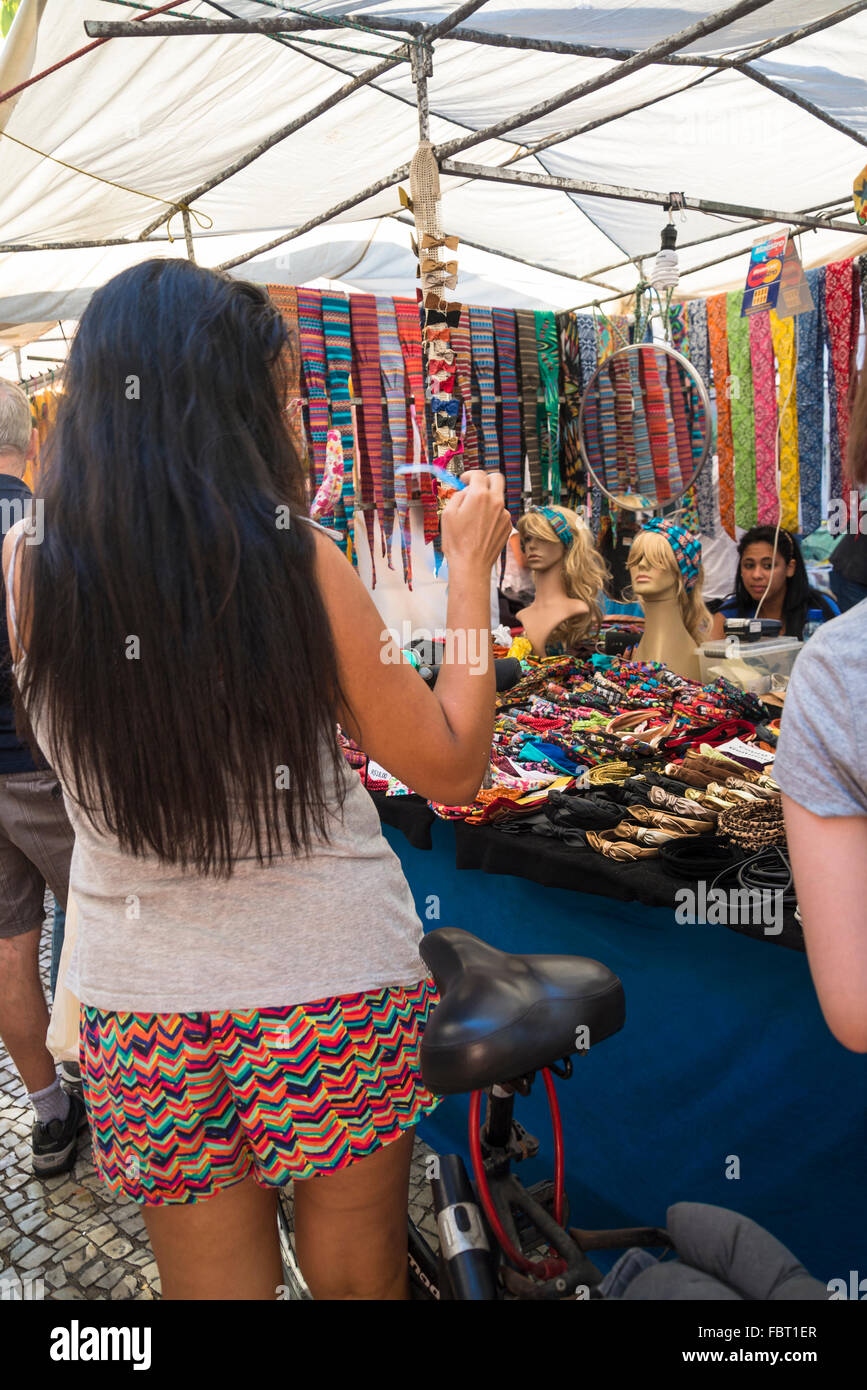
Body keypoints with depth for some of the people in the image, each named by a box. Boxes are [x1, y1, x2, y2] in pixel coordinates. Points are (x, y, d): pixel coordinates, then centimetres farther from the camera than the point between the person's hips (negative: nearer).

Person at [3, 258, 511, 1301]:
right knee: (357, 1280, 23)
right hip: (340, 978, -1)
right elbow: (451, 767, -9)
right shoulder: (297, 560, -17)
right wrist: (470, 569, 0)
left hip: (142, 1008, 2)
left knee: (209, 1279, 24)